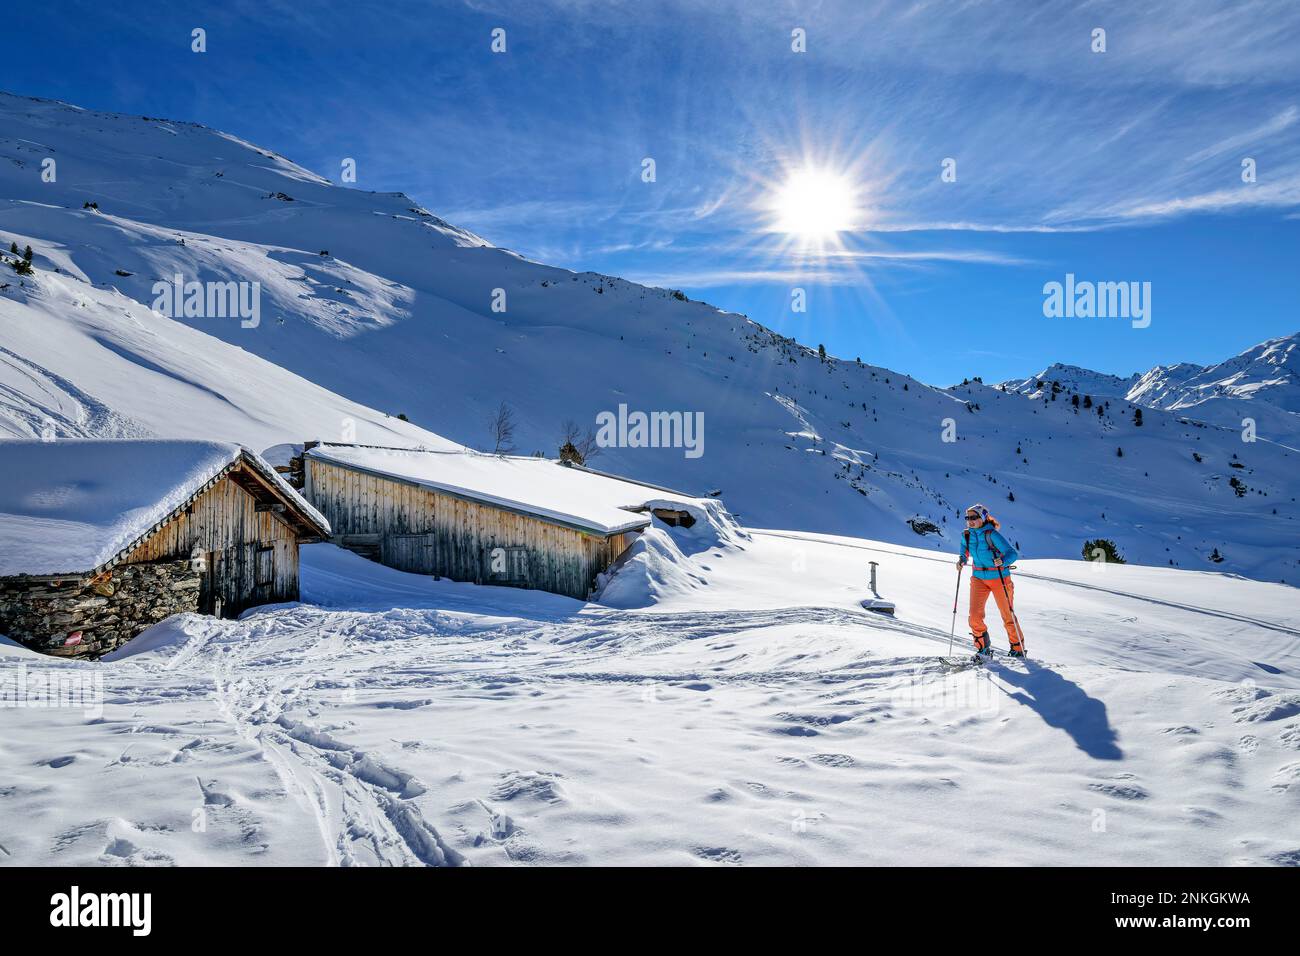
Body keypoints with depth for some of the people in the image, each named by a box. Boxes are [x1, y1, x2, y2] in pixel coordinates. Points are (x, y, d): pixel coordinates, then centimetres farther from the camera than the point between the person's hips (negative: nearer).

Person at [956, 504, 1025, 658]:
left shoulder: (992, 534, -19)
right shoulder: (966, 535, -2)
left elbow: (1013, 553, -21)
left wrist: (1003, 561, -41)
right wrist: (962, 559, 0)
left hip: (999, 578, -4)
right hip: (979, 578, 4)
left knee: (1007, 616, 6)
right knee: (975, 615, -8)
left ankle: (1018, 648, 26)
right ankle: (983, 648, 9)